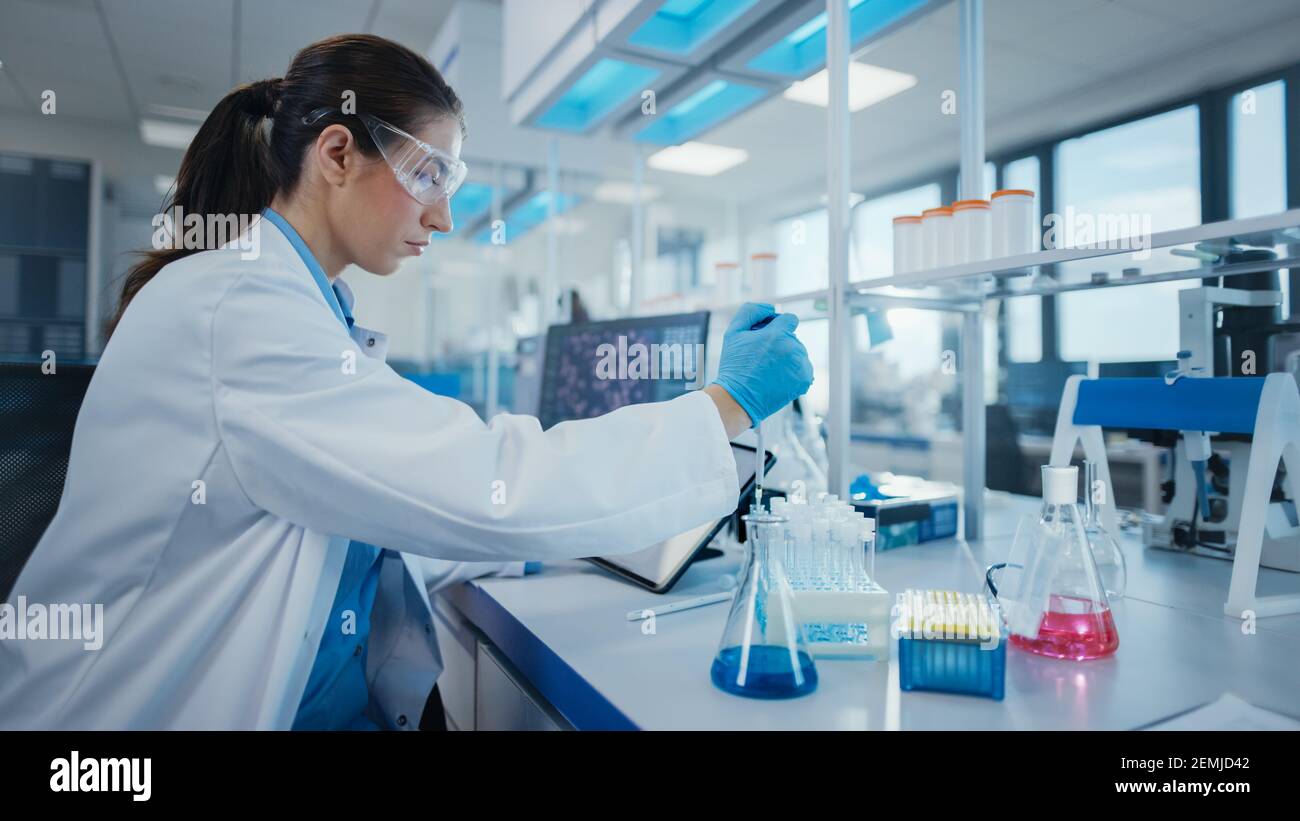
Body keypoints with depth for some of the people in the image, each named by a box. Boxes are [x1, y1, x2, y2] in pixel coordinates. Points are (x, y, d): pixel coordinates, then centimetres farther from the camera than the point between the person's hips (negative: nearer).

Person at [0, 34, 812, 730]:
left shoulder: (308, 310, 8)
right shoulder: (229, 307, -20)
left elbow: (383, 530, 6)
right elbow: (491, 493, -26)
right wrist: (729, 405, -17)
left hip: (337, 706, 7)